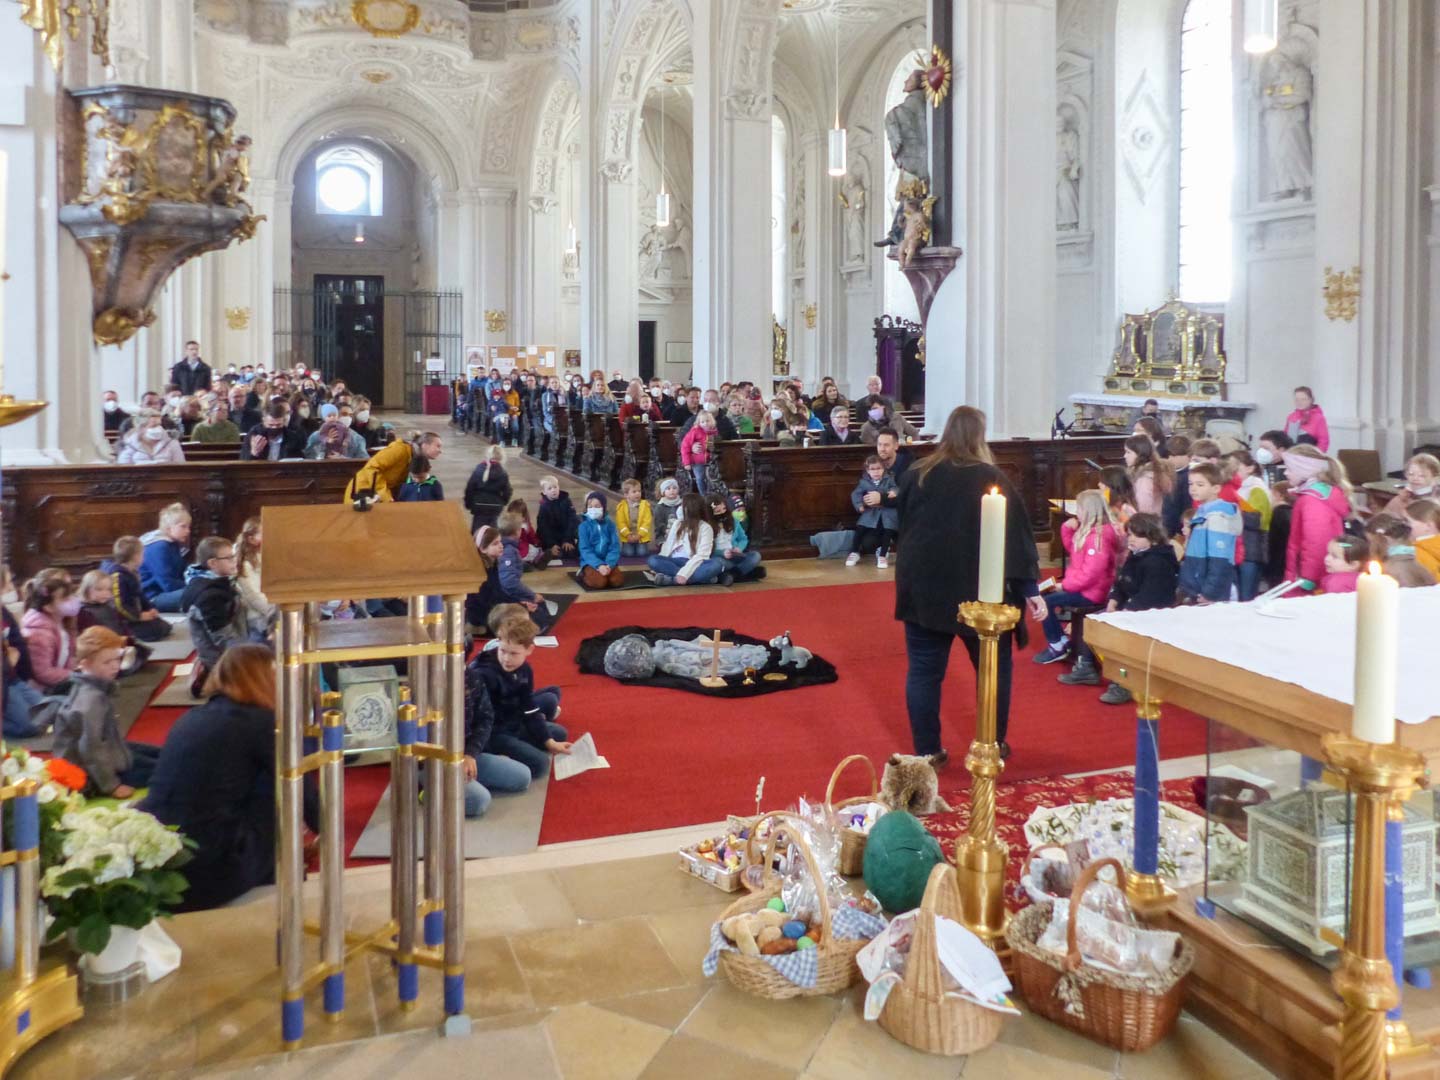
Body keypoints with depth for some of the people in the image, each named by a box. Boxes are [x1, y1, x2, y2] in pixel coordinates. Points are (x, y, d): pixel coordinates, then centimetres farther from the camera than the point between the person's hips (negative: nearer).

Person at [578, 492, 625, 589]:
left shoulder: (610, 524, 4)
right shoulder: (584, 526, -4)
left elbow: (615, 547, -1)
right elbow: (585, 550, -11)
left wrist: (609, 564, -18)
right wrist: (599, 565, -23)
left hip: (608, 562, 3)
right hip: (591, 562, -3)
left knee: (617, 581, -23)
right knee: (599, 582, -30)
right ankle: (584, 575, 3)